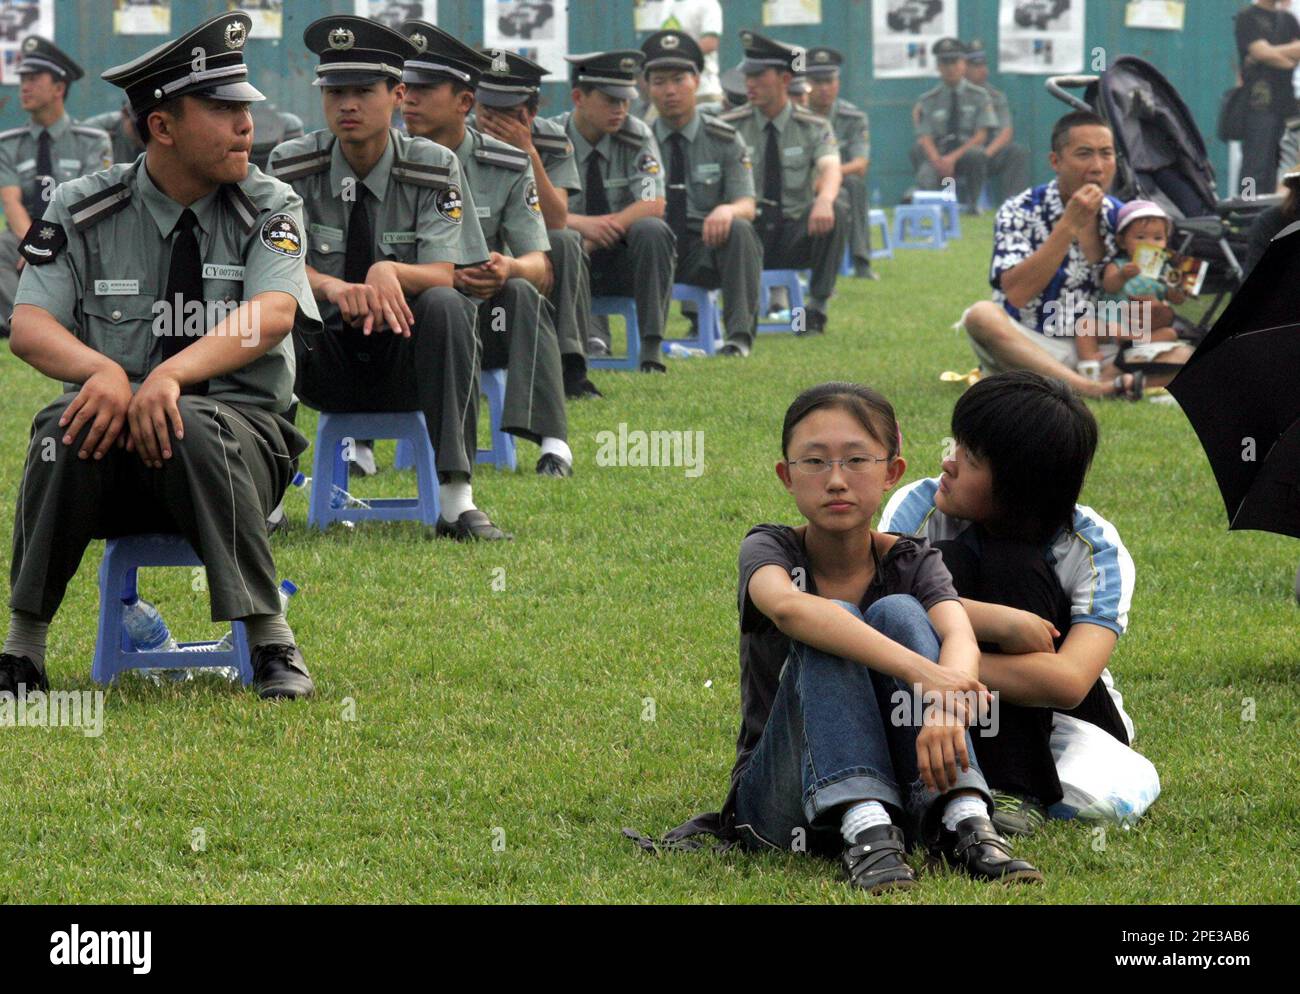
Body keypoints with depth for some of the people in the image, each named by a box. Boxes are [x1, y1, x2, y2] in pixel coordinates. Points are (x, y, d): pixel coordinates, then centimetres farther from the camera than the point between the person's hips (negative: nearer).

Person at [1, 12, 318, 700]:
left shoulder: (268, 208, 2)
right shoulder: (84, 210, 3)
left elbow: (272, 314, -16)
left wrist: (173, 374, -35)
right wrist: (104, 372, -32)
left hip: (236, 431, -1)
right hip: (112, 439, 1)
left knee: (192, 426, -35)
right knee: (68, 428, -33)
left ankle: (272, 644, -31)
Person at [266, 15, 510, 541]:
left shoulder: (434, 168, -6)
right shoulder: (292, 167, -4)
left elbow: (442, 275, -17)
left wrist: (390, 272, -41)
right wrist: (330, 286, -38)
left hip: (406, 359, 0)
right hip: (325, 362, 0)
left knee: (446, 305, -32)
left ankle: (456, 499, -36)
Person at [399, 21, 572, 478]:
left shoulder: (507, 167, 3)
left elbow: (539, 264, -4)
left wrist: (509, 268, -30)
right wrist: (447, 275, -29)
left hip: (485, 322, 2)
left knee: (522, 293, -31)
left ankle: (552, 444, -35)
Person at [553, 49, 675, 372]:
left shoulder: (636, 137, -2)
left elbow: (653, 205, -13)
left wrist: (599, 232, -23)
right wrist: (581, 224, -32)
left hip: (624, 266, 1)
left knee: (651, 230, -31)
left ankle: (651, 346, -30)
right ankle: (587, 335, -34)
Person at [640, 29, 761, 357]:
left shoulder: (724, 140, 6)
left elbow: (747, 205, -2)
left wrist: (728, 210, -28)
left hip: (708, 247, 0)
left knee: (738, 229, -33)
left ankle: (739, 337, -37)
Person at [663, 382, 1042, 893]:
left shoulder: (912, 563, 1)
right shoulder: (768, 549, -6)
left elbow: (959, 636, -22)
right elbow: (787, 606, -32)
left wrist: (946, 703, -47)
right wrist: (923, 673, -46)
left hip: (906, 790, 2)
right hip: (782, 802, -1)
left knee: (897, 614, -21)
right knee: (834, 622, -25)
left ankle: (963, 821, -34)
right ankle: (864, 831, -41)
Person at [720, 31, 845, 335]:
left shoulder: (813, 128, 2)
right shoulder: (729, 127, 3)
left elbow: (830, 168, -17)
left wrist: (824, 200, -42)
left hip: (795, 236, 1)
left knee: (835, 213, -31)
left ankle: (816, 310, -19)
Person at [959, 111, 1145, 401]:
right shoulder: (1019, 213, -5)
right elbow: (1016, 293, -20)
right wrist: (1069, 226, -21)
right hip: (1025, 347, -3)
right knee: (982, 315, -35)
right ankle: (1089, 388, -49)